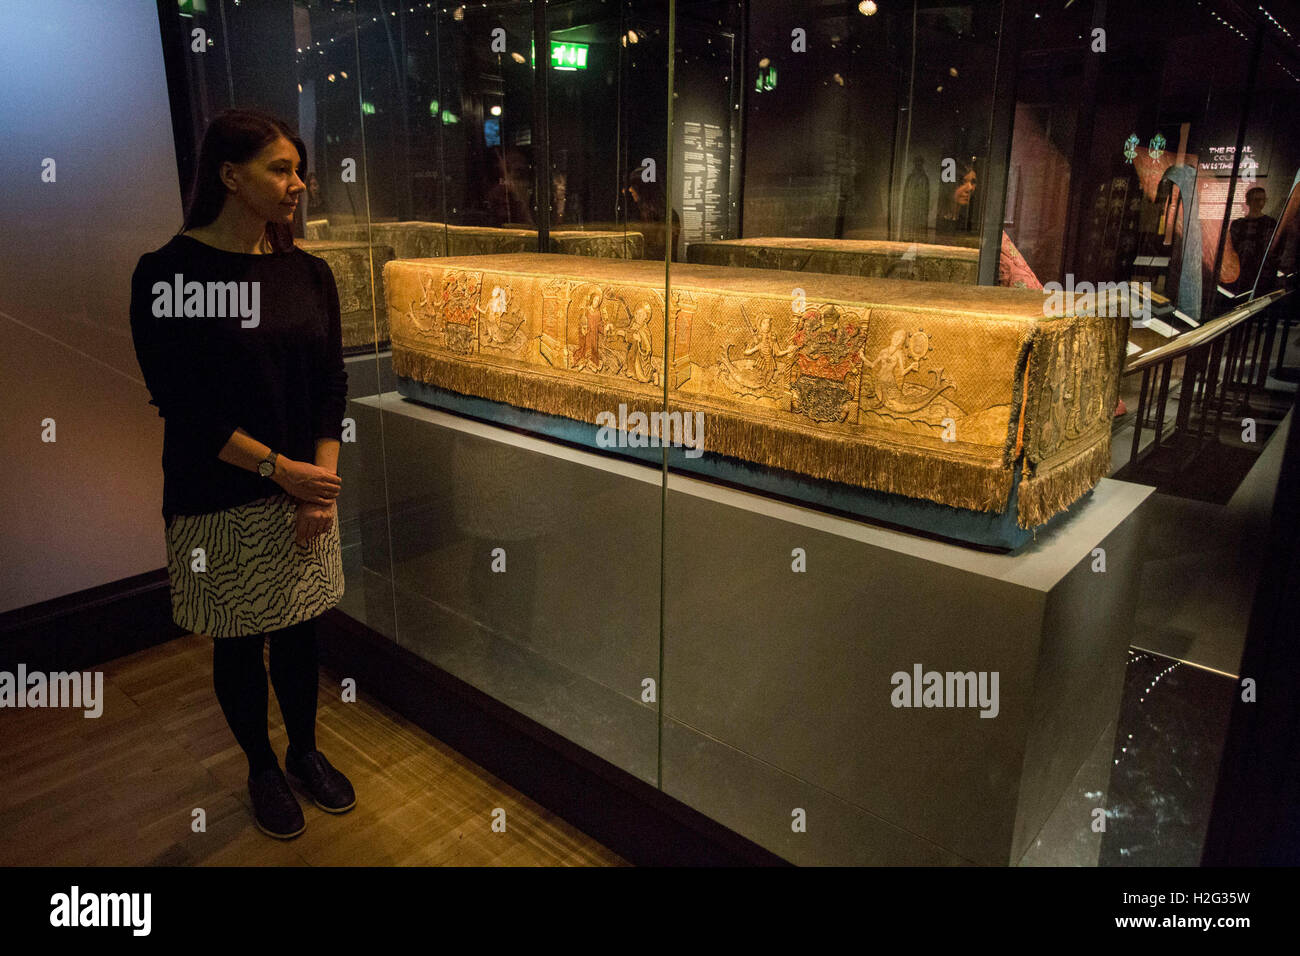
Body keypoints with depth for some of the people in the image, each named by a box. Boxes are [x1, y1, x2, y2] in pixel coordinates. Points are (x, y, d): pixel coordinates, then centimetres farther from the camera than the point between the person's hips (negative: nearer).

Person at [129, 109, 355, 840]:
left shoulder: (308, 273, 3)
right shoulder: (169, 273, -10)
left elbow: (332, 384, 3)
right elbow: (181, 404, -13)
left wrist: (322, 487, -6)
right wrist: (279, 468, -15)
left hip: (306, 491, 4)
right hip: (219, 502, -3)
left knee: (300, 632, 14)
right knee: (239, 642, 12)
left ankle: (305, 752, 38)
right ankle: (262, 768, 35)